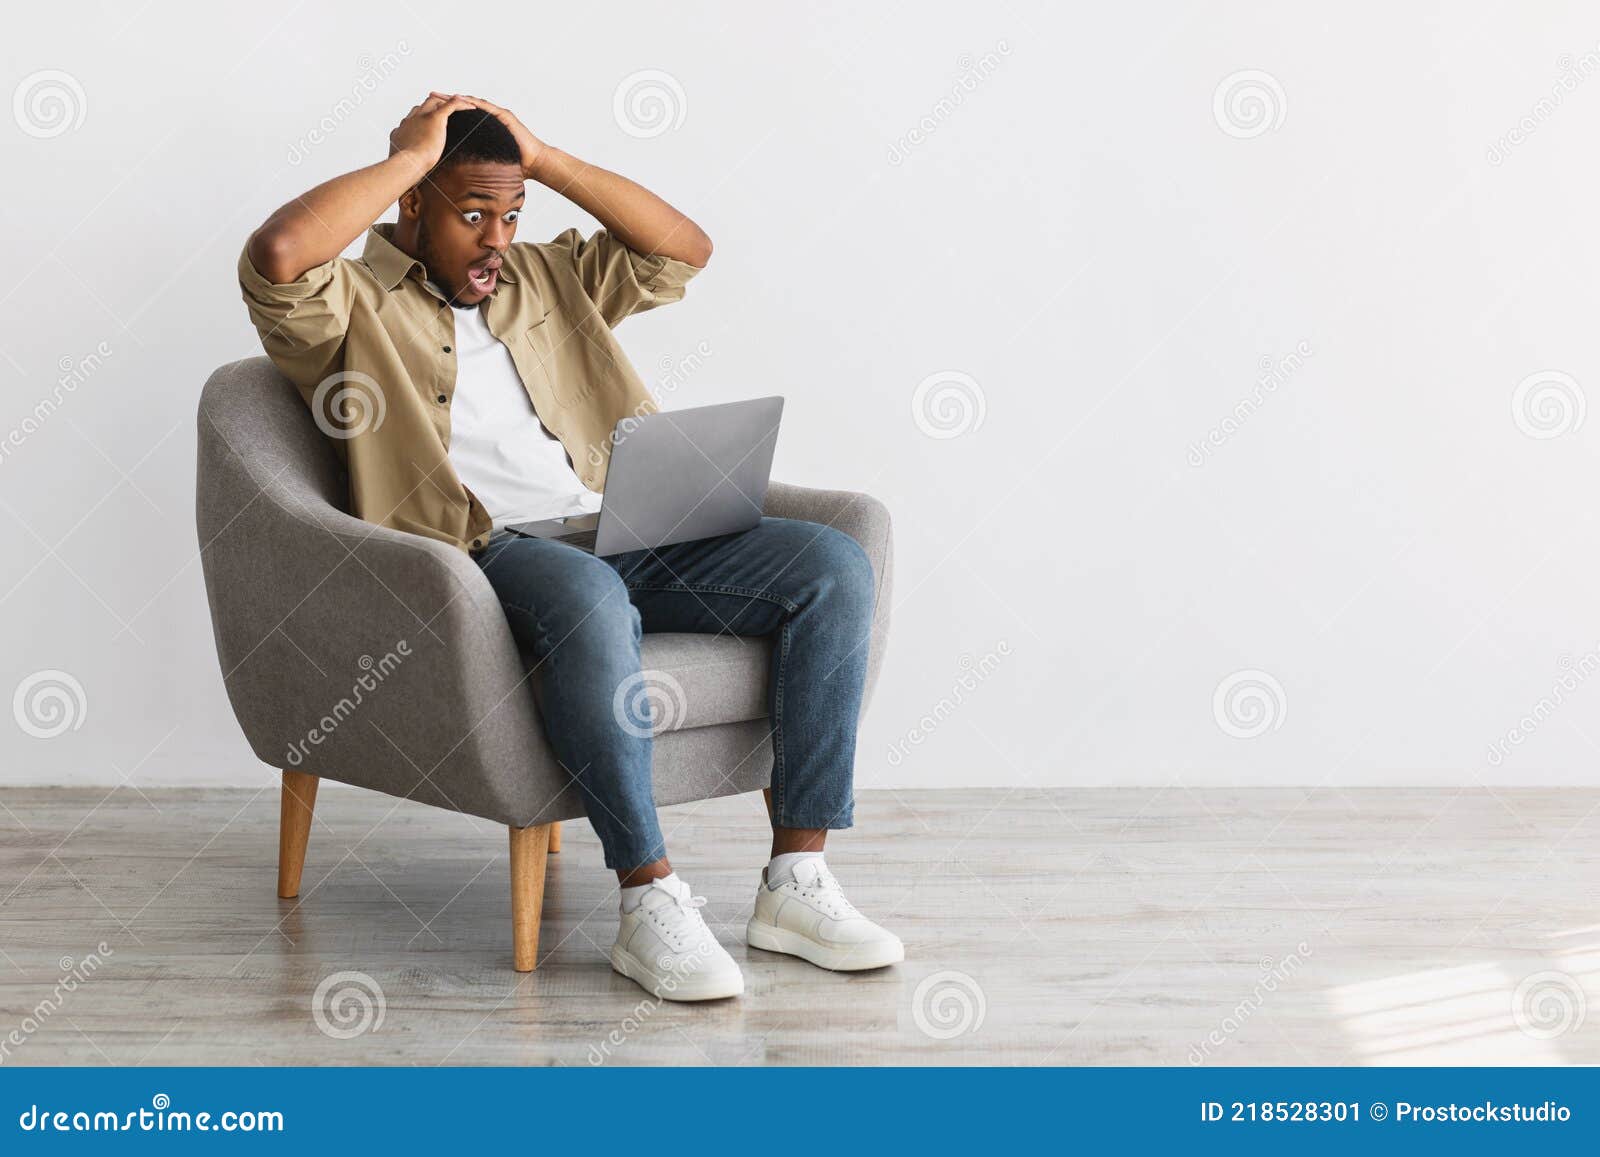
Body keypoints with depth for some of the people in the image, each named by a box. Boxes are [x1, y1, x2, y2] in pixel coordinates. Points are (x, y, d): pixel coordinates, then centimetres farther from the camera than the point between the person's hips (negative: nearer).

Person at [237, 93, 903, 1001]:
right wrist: (408, 156, -4)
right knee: (585, 596, -42)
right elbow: (276, 255, -15)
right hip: (485, 554, -6)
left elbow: (685, 249, 19)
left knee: (834, 566, -14)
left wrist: (546, 160, 14)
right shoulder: (353, 307, 7)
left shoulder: (548, 278, 26)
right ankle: (651, 900, -32)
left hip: (624, 540, 6)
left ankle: (796, 883, -16)